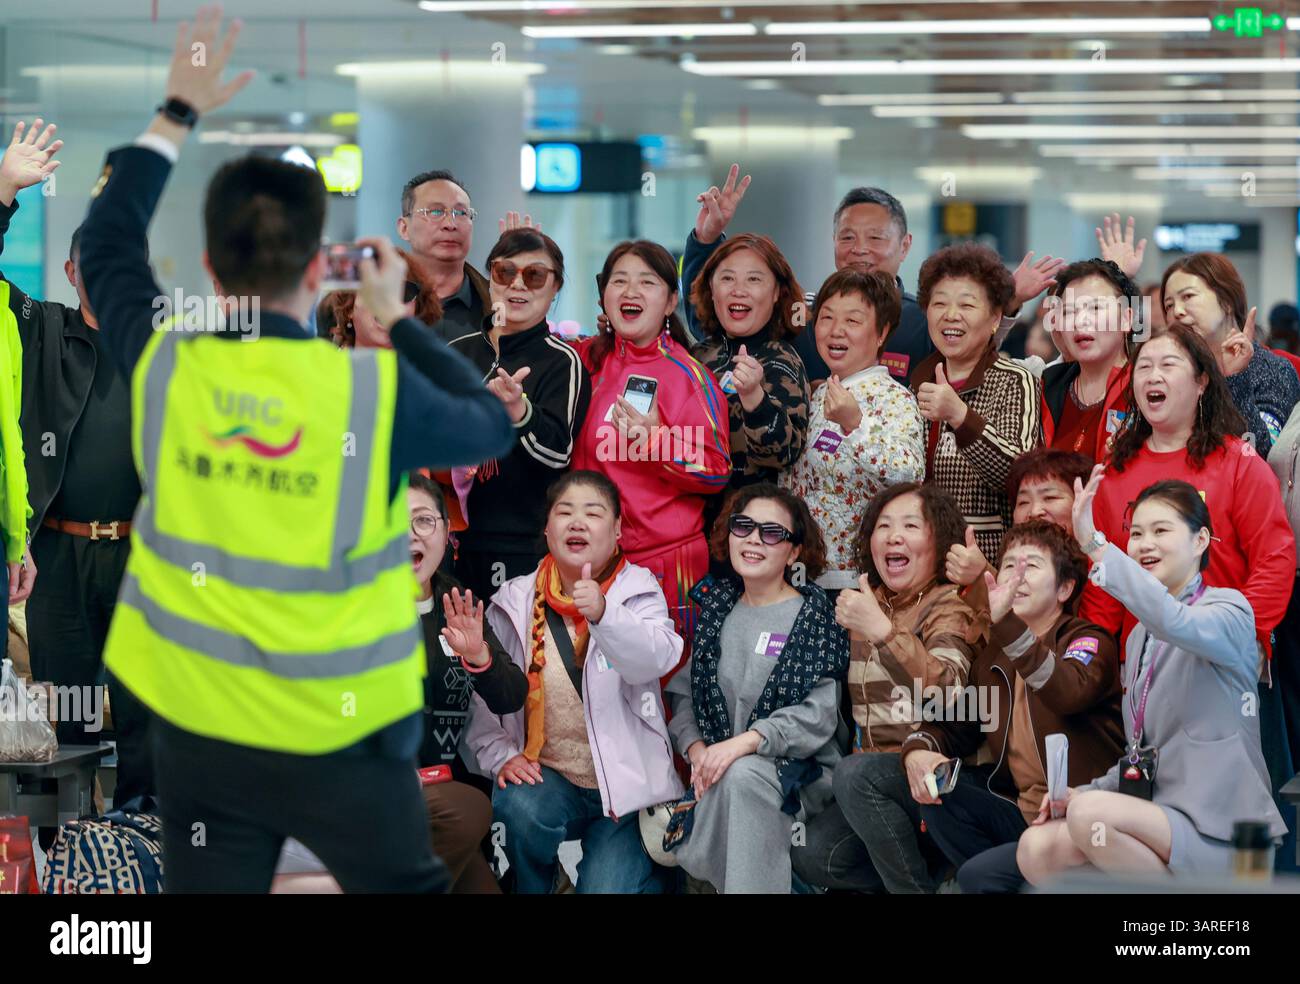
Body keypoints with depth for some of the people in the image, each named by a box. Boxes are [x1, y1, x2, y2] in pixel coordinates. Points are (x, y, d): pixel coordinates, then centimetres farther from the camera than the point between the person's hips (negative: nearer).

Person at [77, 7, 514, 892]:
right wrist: (399, 320, 11)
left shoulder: (163, 367, -10)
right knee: (406, 882, 16)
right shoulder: (374, 390, -19)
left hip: (198, 734, 3)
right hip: (339, 739, -3)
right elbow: (491, 425, 2)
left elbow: (107, 240, 10)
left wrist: (179, 114, 17)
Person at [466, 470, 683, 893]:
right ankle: (531, 886, -1)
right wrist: (501, 757, -13)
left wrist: (604, 613, -40)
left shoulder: (639, 592, -2)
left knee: (606, 888, -17)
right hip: (549, 778, 1)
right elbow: (484, 698, 3)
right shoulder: (514, 603, 2)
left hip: (626, 784, -1)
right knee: (522, 808, -33)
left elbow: (656, 659, -23)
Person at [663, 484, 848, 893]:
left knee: (744, 774, -38)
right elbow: (684, 694, 11)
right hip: (721, 775, 3)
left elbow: (819, 714, -11)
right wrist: (696, 748, -10)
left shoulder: (815, 616, -1)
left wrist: (748, 741, -25)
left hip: (800, 773, -3)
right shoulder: (714, 608, 13)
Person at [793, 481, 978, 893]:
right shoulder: (866, 604, 13)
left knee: (855, 774, -33)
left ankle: (914, 884, -15)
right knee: (813, 856, -19)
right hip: (876, 773, 6)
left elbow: (948, 695, -26)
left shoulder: (948, 606, -5)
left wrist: (883, 631, -34)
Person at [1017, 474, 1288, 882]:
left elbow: (1175, 622, -29)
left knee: (1091, 816, -31)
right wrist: (1082, 792, 4)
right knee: (1036, 848, -16)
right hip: (1158, 815, 7)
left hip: (1216, 831, -7)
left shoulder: (1229, 608, -4)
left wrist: (1093, 542, -31)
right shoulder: (1140, 637, 19)